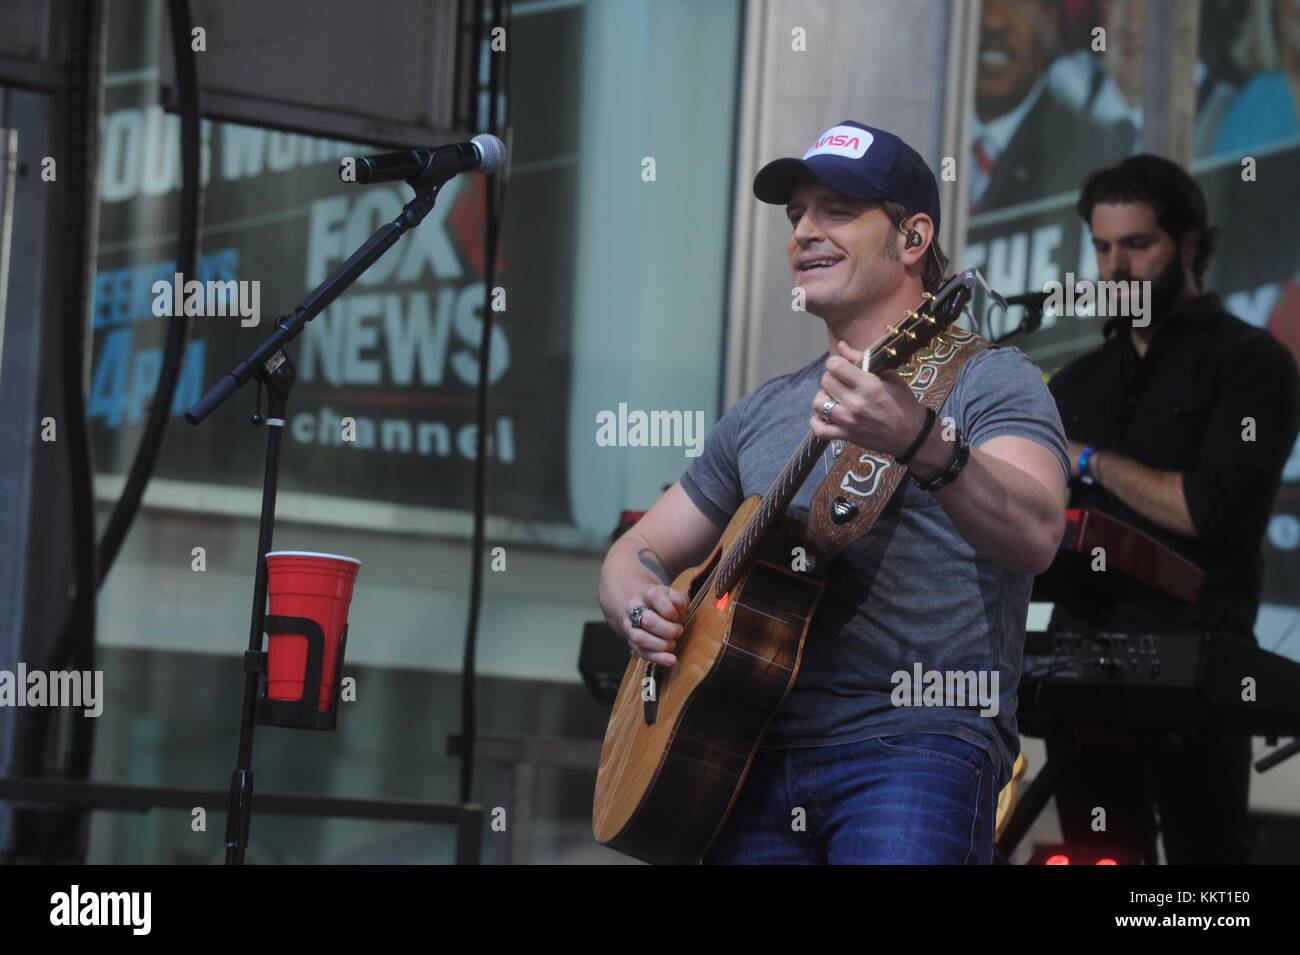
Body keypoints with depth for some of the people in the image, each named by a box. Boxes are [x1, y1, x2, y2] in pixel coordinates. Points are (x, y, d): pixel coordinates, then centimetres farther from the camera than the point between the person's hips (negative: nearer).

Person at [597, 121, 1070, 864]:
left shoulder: (986, 379, 3)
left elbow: (1035, 538, -17)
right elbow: (641, 549, 28)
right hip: (758, 756, 5)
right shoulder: (765, 413, 22)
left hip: (914, 745, -5)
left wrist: (923, 447, -35)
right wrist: (640, 608, 3)